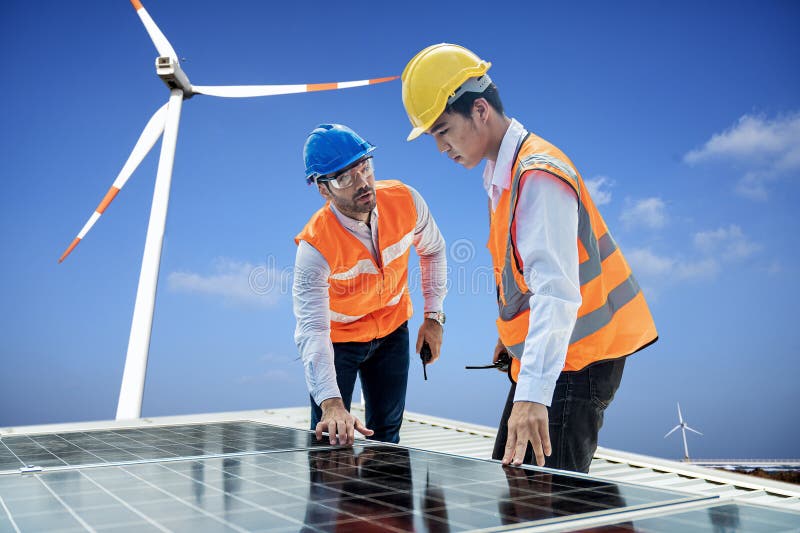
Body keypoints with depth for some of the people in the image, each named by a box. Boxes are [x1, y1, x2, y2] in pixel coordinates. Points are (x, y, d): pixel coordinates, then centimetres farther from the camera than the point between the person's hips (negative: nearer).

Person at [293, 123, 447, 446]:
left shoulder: (406, 201, -22)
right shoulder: (315, 246, -34)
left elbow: (432, 251, -1)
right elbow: (312, 332, -39)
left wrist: (433, 315, -3)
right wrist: (331, 404, -51)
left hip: (393, 330, 4)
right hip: (338, 336, -3)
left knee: (386, 435, 14)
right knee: (330, 439, 1)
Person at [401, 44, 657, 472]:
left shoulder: (538, 174, -22)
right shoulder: (499, 175, 9)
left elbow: (557, 292, -33)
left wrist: (533, 394, -39)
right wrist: (513, 335, 13)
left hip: (576, 359, -10)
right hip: (540, 358, 10)